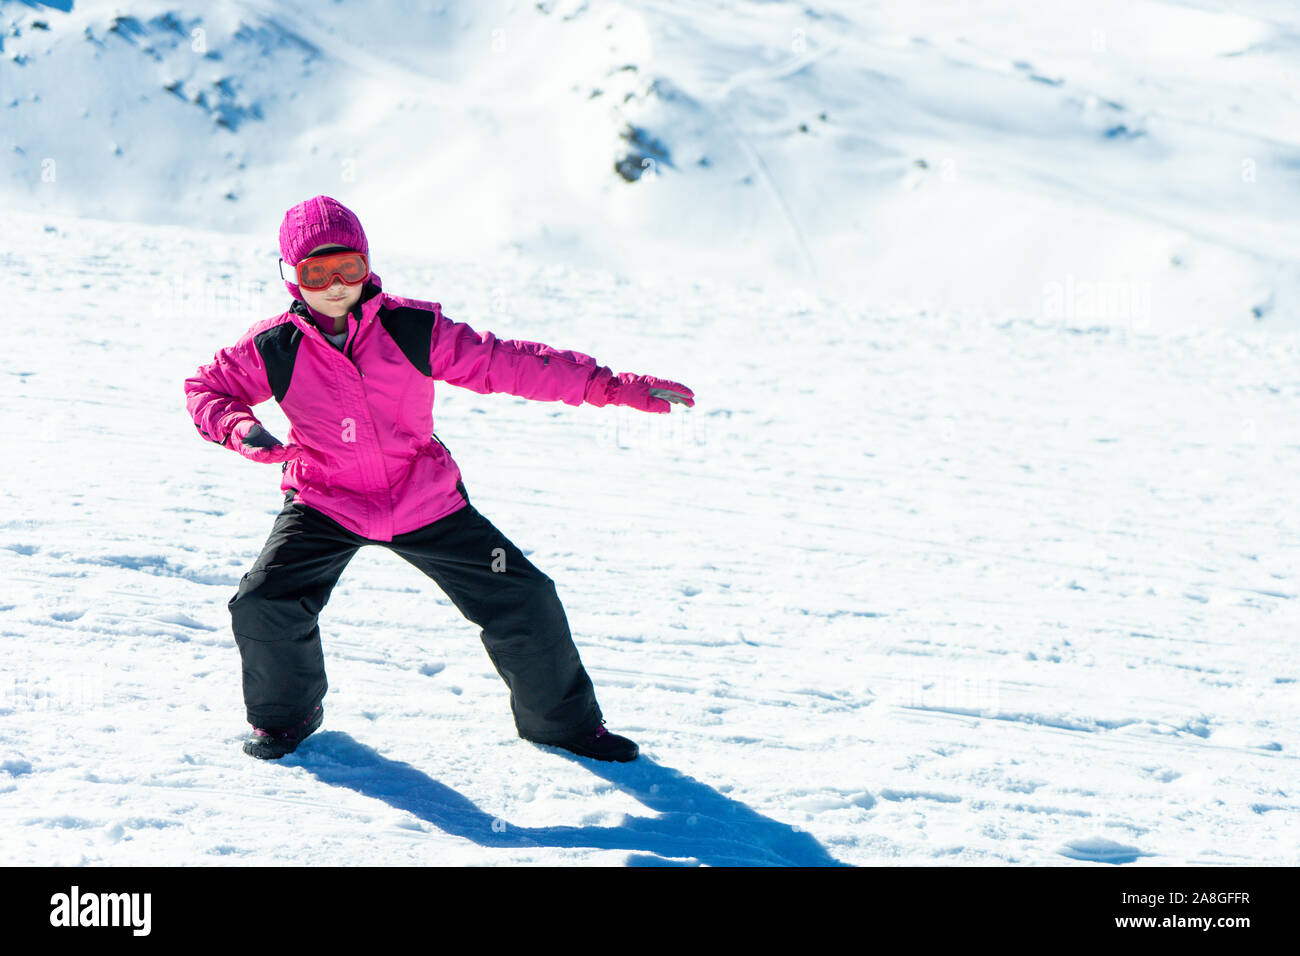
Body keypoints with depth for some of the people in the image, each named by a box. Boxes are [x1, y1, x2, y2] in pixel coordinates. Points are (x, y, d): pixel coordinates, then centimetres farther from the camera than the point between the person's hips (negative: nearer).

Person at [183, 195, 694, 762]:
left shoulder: (413, 330, -12)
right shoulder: (275, 350, -11)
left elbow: (504, 363, -10)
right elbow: (205, 388, 5)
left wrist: (611, 386, -14)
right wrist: (238, 428, -19)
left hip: (425, 502, 1)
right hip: (325, 506, 0)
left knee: (523, 600, -2)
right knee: (262, 606, -20)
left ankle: (559, 718, 24)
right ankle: (284, 714, 13)